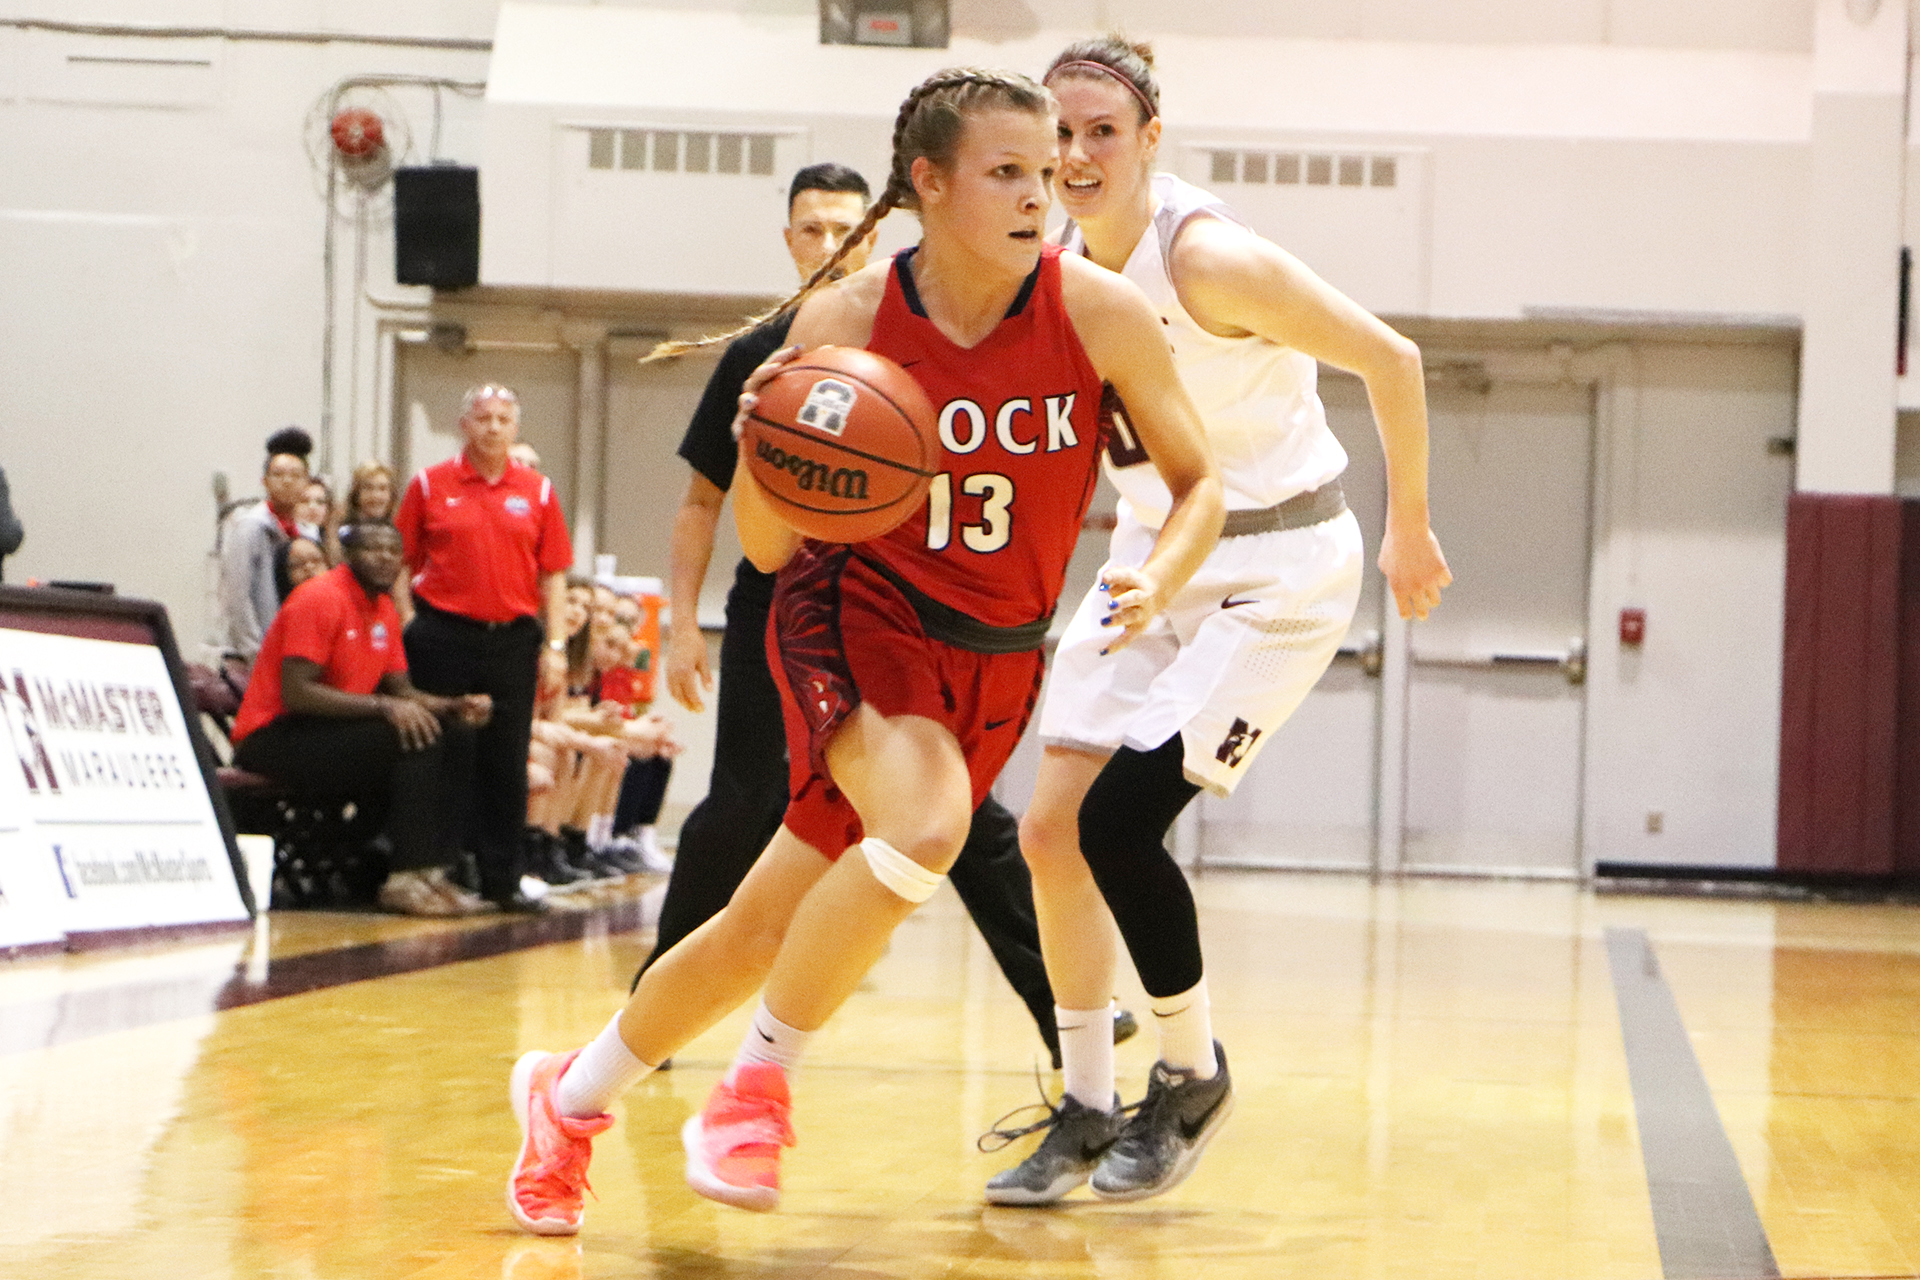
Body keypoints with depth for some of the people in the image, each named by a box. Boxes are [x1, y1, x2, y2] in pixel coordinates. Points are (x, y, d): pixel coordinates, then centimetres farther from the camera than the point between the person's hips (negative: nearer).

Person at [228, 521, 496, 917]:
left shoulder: (383, 609, 14)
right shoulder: (320, 598, -14)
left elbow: (401, 691, 15)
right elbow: (295, 693, -23)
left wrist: (455, 706, -5)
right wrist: (383, 706, -29)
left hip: (336, 730, 9)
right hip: (274, 737, -9)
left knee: (456, 736, -5)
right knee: (416, 740, -26)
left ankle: (431, 871, -11)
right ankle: (406, 879, -26)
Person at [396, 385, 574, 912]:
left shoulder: (538, 491, 8)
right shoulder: (429, 486, 4)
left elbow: (552, 575, 8)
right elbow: (402, 565, 7)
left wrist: (555, 646, 2)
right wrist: (400, 632, 0)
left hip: (513, 638, 2)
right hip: (444, 637, -1)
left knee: (507, 763, 3)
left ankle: (501, 878, 9)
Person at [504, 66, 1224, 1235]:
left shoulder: (1099, 313, -13)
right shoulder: (846, 321, -15)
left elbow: (1200, 482, -1)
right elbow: (767, 545, -7)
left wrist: (1159, 579, -21)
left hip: (995, 663, 3)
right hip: (857, 614, -3)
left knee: (767, 928, 7)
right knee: (926, 823, -33)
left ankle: (570, 1096, 31)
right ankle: (757, 1091, -12)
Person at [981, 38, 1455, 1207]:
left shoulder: (1209, 258, -23)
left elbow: (1390, 361, -17)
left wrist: (1411, 532, -7)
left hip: (1279, 572, -7)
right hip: (1155, 554, 7)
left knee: (1118, 818, -16)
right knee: (1052, 829, 0)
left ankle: (1194, 1077, 7)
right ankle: (1089, 1109, 15)